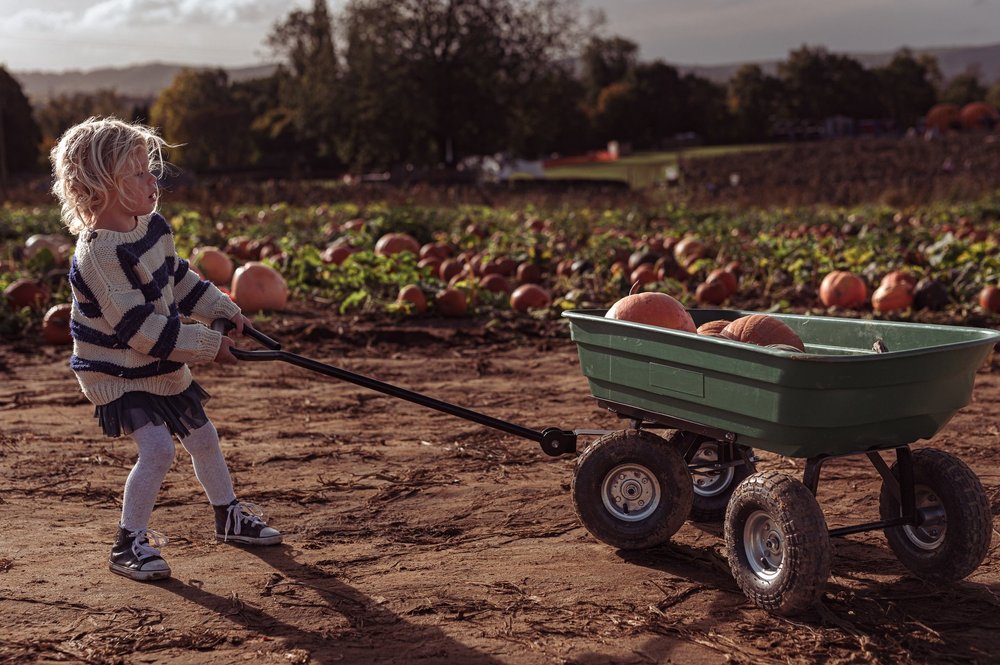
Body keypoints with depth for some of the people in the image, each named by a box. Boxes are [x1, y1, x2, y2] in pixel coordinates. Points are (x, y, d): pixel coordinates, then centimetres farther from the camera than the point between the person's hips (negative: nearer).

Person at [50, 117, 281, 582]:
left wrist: (223, 311, 6)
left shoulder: (152, 225, -1)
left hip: (163, 365, 9)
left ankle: (229, 517, 37)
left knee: (202, 437, 18)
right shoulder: (99, 252, -28)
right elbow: (138, 326, -29)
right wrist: (208, 345, -25)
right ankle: (129, 543, -2)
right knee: (158, 448, -19)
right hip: (118, 373, -9)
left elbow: (179, 278, 16)